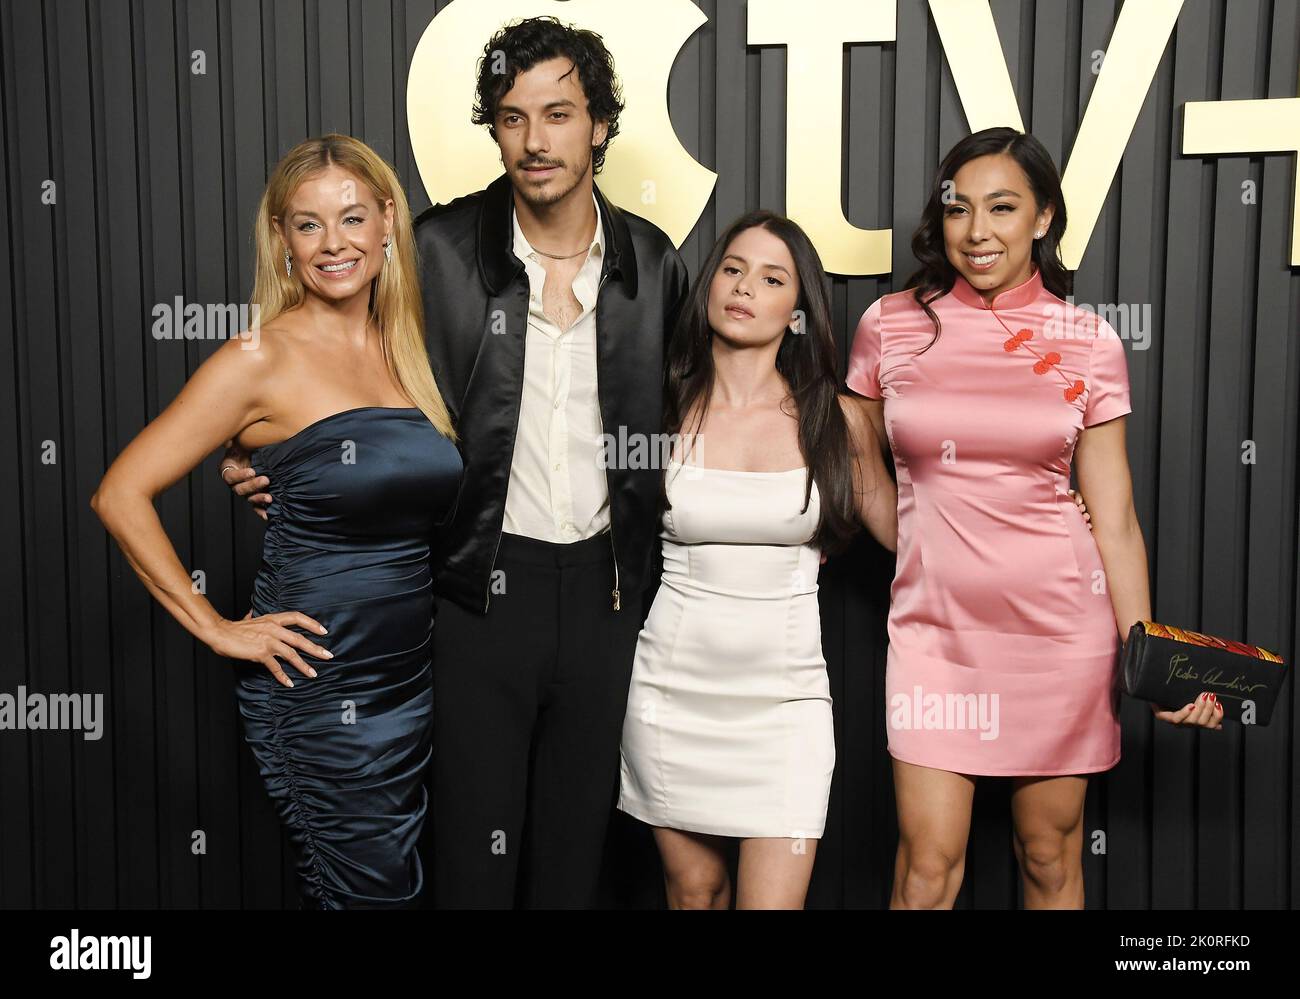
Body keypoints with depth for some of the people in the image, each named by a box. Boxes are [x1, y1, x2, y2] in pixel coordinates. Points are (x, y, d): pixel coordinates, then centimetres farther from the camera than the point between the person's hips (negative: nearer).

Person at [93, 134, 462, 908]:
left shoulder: (404, 347, 8)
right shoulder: (262, 359, -10)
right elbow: (121, 495, -11)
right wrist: (216, 628, -11)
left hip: (410, 682, 6)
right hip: (319, 690, -6)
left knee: (398, 880, 17)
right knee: (374, 891, 2)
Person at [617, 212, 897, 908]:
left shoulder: (834, 419, 0)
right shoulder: (664, 412, -1)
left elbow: (902, 530, 10)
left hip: (784, 692, 0)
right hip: (674, 686, 1)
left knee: (772, 901, -5)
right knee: (693, 890, 14)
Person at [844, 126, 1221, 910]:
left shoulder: (1090, 341, 0)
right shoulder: (891, 326, 0)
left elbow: (1113, 516, 2)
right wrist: (931, 552, 11)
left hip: (1061, 621, 0)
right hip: (935, 621, 0)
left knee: (1052, 855, 10)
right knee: (929, 862, 0)